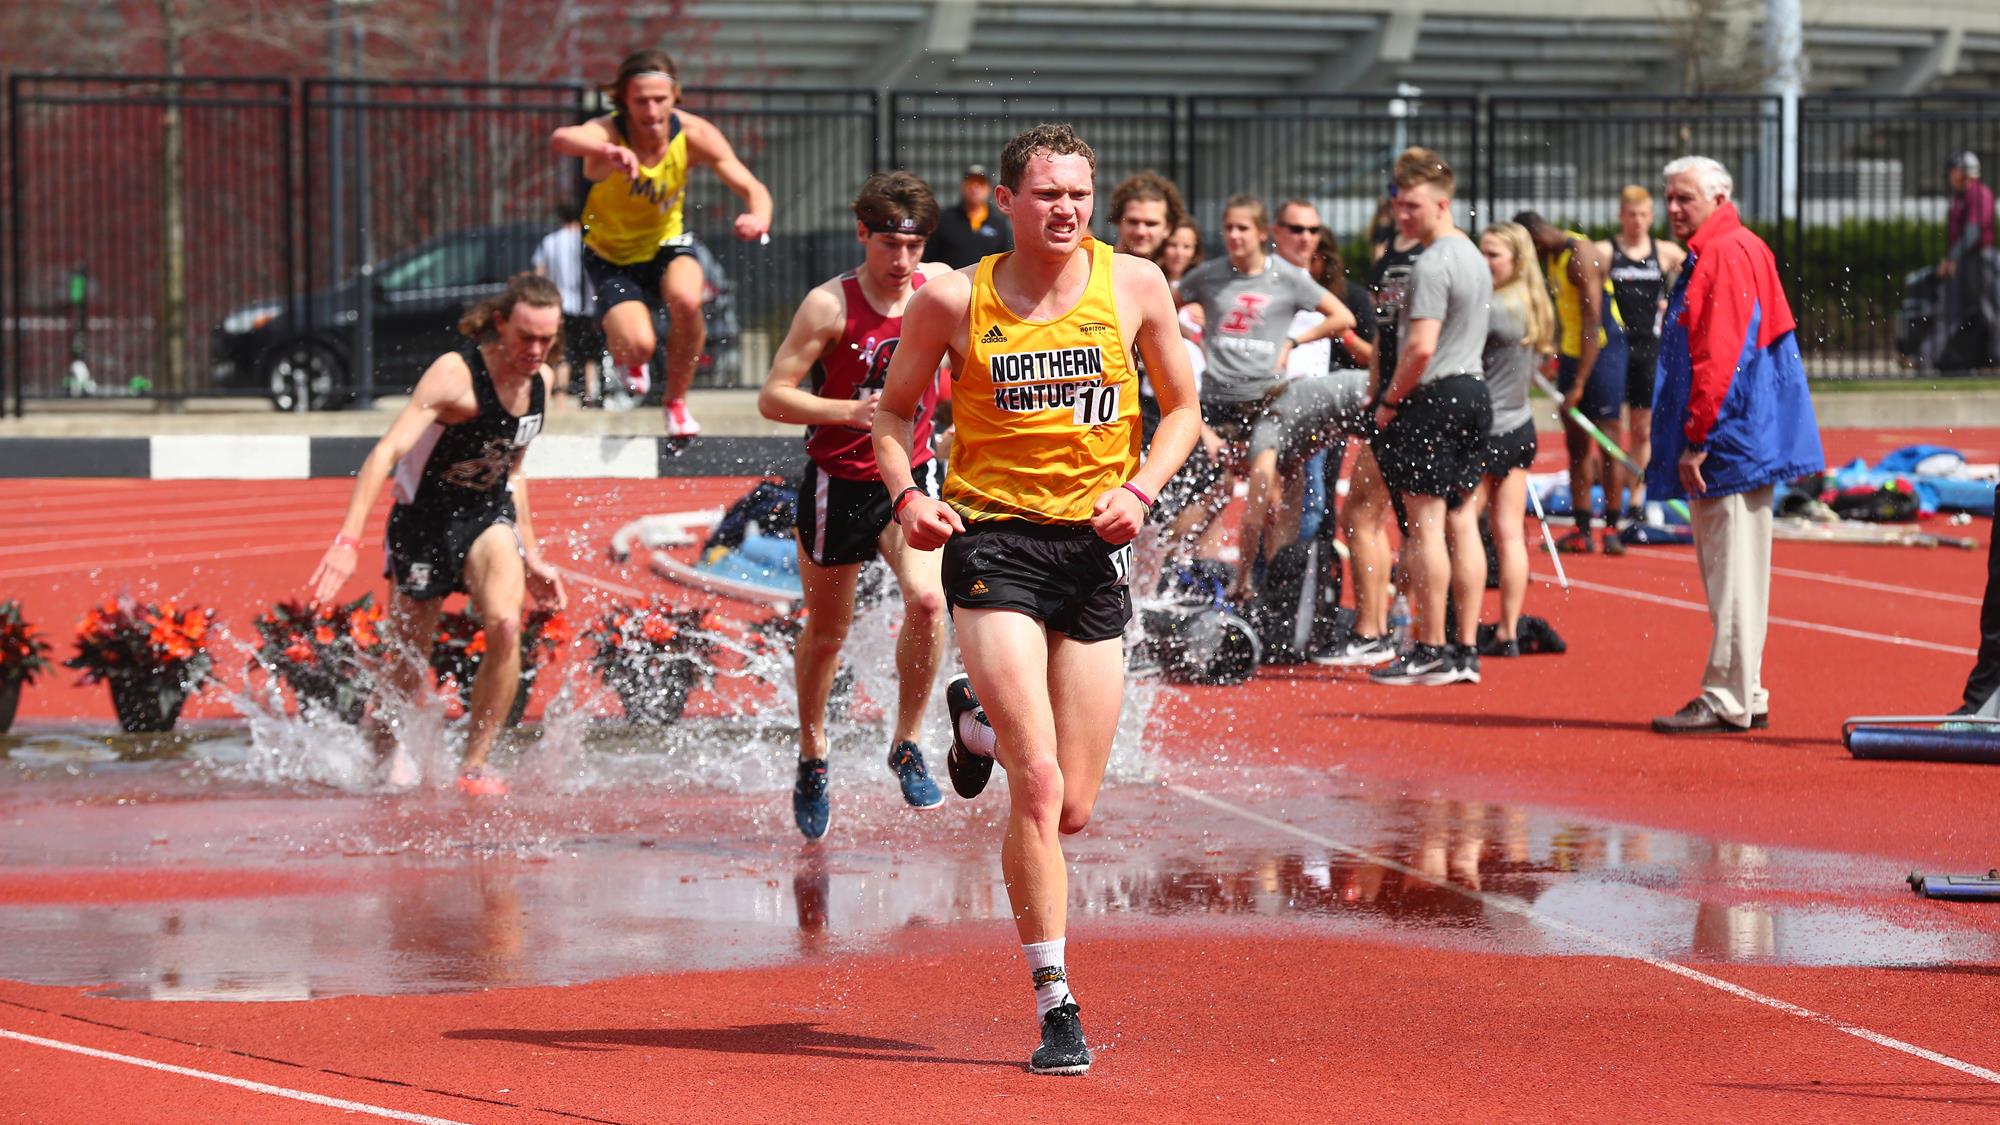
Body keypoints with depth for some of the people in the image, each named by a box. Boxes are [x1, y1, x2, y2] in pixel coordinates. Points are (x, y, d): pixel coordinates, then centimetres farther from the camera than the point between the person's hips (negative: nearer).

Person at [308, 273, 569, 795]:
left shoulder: (542, 381, -2)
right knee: (409, 663, 6)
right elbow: (387, 451, -33)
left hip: (489, 515, 4)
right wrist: (349, 539, -44)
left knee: (505, 626, -23)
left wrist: (530, 556, 15)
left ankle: (476, 765, -11)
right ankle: (383, 738, 40)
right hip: (426, 518, -4)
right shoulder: (456, 375, -25)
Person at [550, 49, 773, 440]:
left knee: (687, 301, -31)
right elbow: (562, 139, -55)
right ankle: (631, 362, 23)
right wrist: (609, 152, -78)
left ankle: (677, 401, -3)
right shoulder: (607, 133, -30)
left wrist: (759, 217, -46)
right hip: (612, 256, -2)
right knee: (639, 345, -20)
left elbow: (752, 188, -20)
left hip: (667, 241, 2)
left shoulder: (694, 135, -20)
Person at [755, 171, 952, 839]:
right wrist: (850, 412, -30)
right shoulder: (830, 305, -17)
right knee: (826, 632, 13)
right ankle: (812, 758, 36)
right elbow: (773, 397, -17)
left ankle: (906, 745, -4)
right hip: (838, 483, -2)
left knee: (927, 600, -23)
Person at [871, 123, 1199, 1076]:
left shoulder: (1134, 285, 1)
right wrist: (906, 493, -8)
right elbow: (894, 408, 11)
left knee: (1072, 811, 8)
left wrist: (1140, 489, -6)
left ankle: (979, 718, 43)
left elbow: (1182, 407, 12)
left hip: (1092, 550, 3)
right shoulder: (952, 301, -2)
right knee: (1037, 785, -16)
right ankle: (1056, 1008, -10)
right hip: (992, 540, -3)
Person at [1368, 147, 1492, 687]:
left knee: (1425, 521, -6)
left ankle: (1430, 651, -6)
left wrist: (1390, 402, -11)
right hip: (1474, 391, 10)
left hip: (1433, 398, -10)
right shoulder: (1474, 257, 16)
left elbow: (1421, 346, -22)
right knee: (1461, 520, 9)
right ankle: (1465, 650, 10)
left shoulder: (1432, 265, -15)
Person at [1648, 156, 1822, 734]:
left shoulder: (1727, 256, -14)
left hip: (1728, 443, -11)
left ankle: (1727, 702, -7)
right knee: (1727, 572, 14)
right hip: (1732, 445, 11)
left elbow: (1721, 358, -21)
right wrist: (1692, 437, 22)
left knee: (1732, 573, -8)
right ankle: (1745, 696, 19)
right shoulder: (1712, 255, 19)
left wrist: (1697, 440, -21)